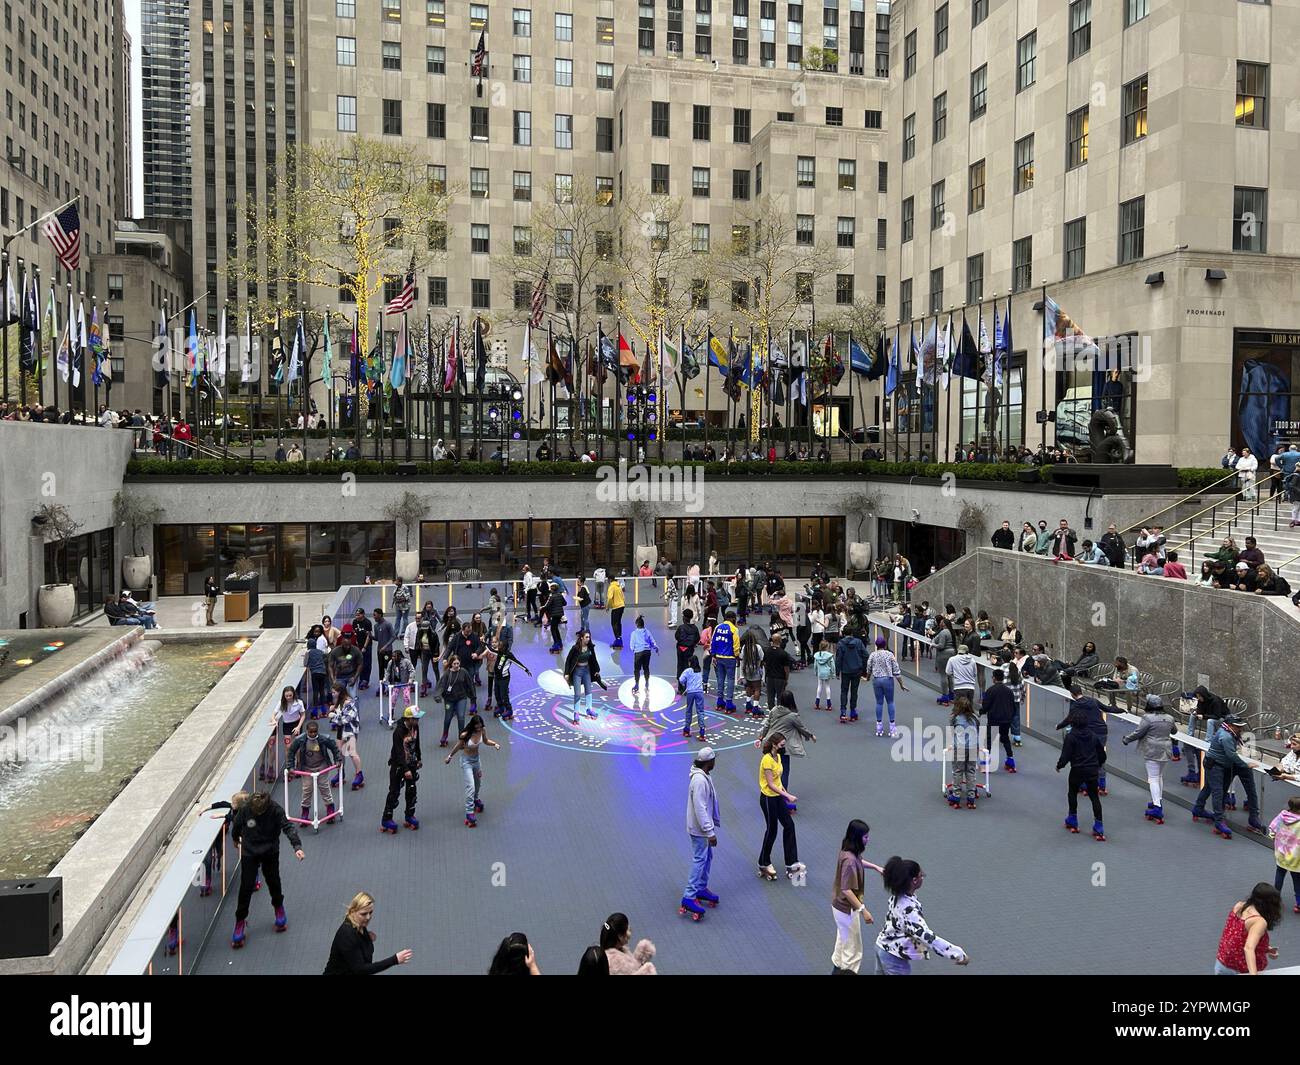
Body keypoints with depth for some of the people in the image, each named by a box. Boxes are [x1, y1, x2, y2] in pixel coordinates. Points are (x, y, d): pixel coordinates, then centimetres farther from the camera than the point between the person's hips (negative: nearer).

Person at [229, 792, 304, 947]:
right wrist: (235, 839, 19)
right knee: (246, 887, -2)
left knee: (273, 882, 13)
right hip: (249, 852, 0)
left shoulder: (276, 810, -23)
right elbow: (236, 824, 0)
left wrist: (297, 846, -43)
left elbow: (288, 827, -29)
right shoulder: (245, 809, -20)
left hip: (270, 852, 0)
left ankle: (279, 908, 40)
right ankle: (240, 922, 14)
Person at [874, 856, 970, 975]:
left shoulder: (897, 895, -9)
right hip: (894, 958, -9)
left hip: (882, 947, 9)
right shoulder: (909, 909, -34)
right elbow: (927, 937, -37)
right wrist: (959, 954, -34)